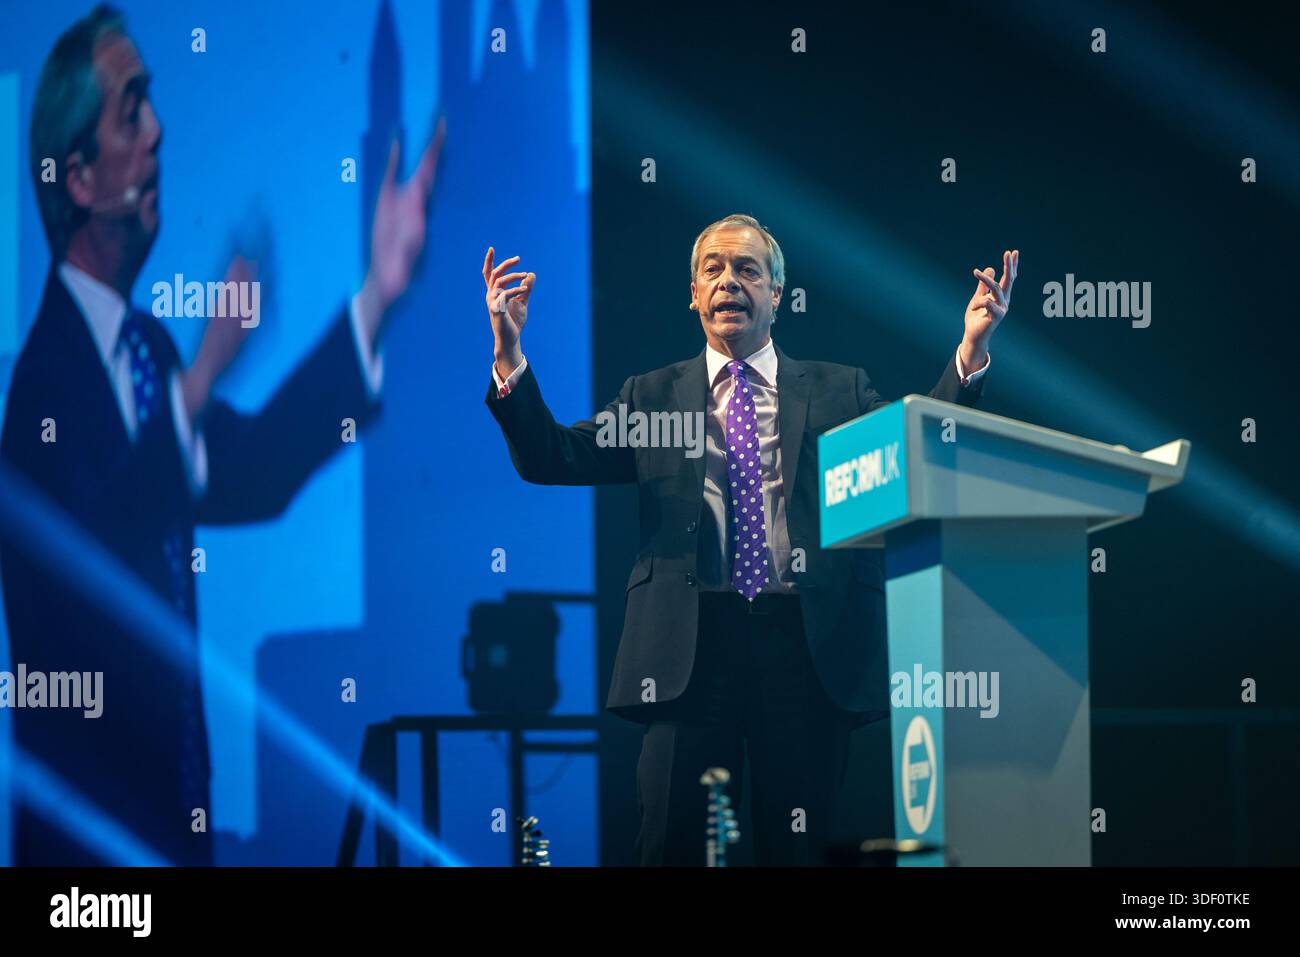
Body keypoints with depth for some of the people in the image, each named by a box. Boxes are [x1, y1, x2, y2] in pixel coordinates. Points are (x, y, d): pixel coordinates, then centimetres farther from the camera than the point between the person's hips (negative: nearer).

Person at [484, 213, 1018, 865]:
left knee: (797, 846, 2)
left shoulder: (839, 391, 15)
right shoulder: (652, 396, 16)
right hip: (690, 645, 0)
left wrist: (970, 352, -12)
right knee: (674, 842, -4)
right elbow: (552, 459, 6)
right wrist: (509, 355, -7)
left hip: (808, 645, 0)